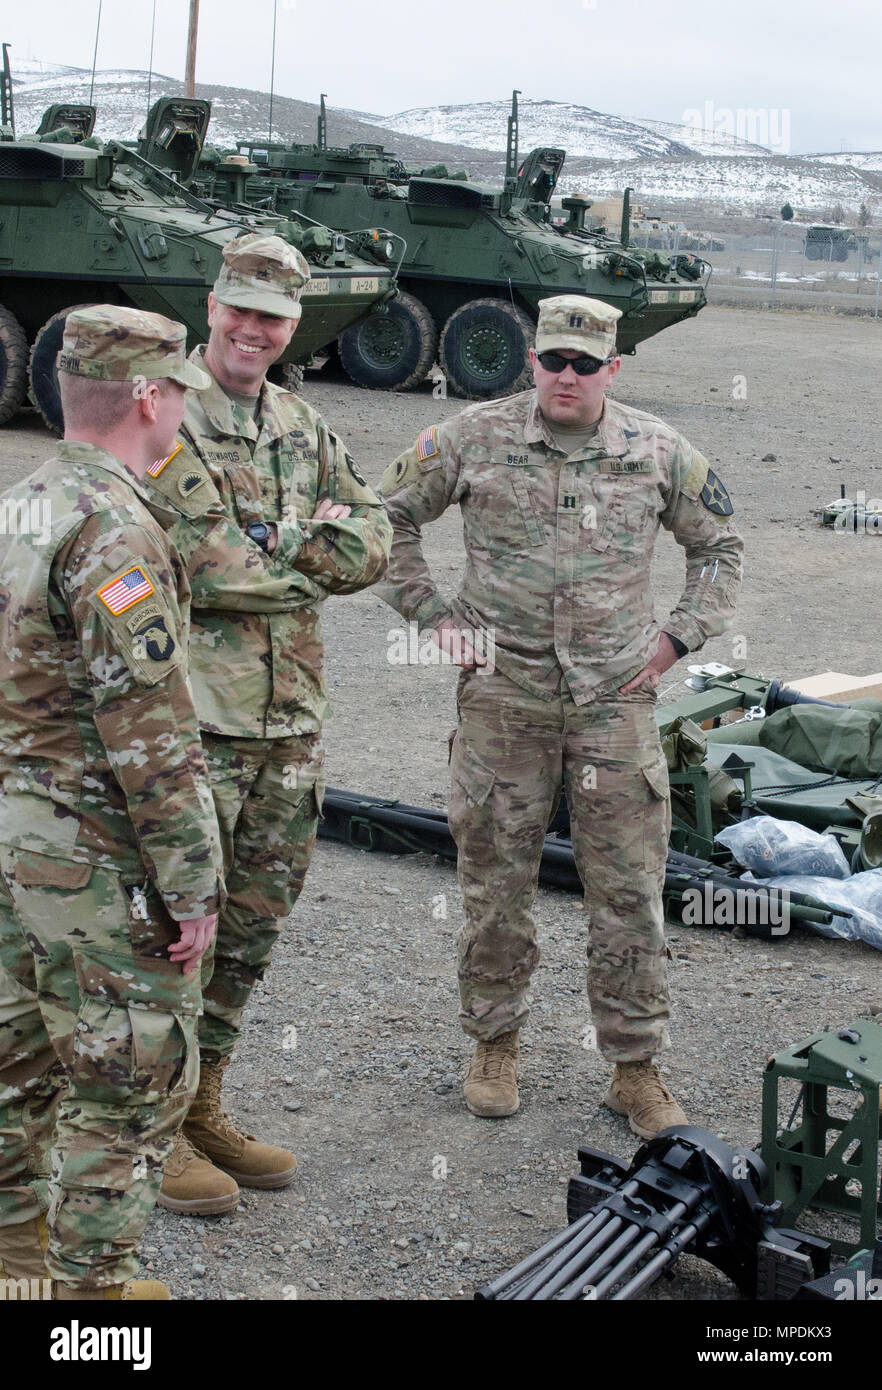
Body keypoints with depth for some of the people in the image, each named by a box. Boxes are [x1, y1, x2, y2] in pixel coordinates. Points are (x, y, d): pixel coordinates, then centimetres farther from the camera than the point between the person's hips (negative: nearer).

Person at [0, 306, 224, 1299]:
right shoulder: (115, 531, -20)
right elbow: (149, 732, -22)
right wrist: (194, 886, -17)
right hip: (96, 854, -9)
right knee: (130, 1073, 3)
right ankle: (92, 1282, 13)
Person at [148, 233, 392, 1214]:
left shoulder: (304, 429, 14)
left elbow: (373, 541, 6)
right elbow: (180, 564, -19)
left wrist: (265, 547, -9)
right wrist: (304, 550, -11)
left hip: (290, 722, 7)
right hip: (191, 718, -7)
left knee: (249, 928, 14)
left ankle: (202, 1107, 29)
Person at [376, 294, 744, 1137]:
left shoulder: (657, 452, 4)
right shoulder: (476, 438, 0)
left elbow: (718, 544, 18)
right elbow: (388, 517, 11)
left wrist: (679, 636, 7)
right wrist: (434, 614, 4)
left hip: (616, 699, 1)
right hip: (502, 697, -1)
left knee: (629, 894, 2)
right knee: (495, 884, 7)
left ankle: (636, 1068, 15)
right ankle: (494, 1046, 26)